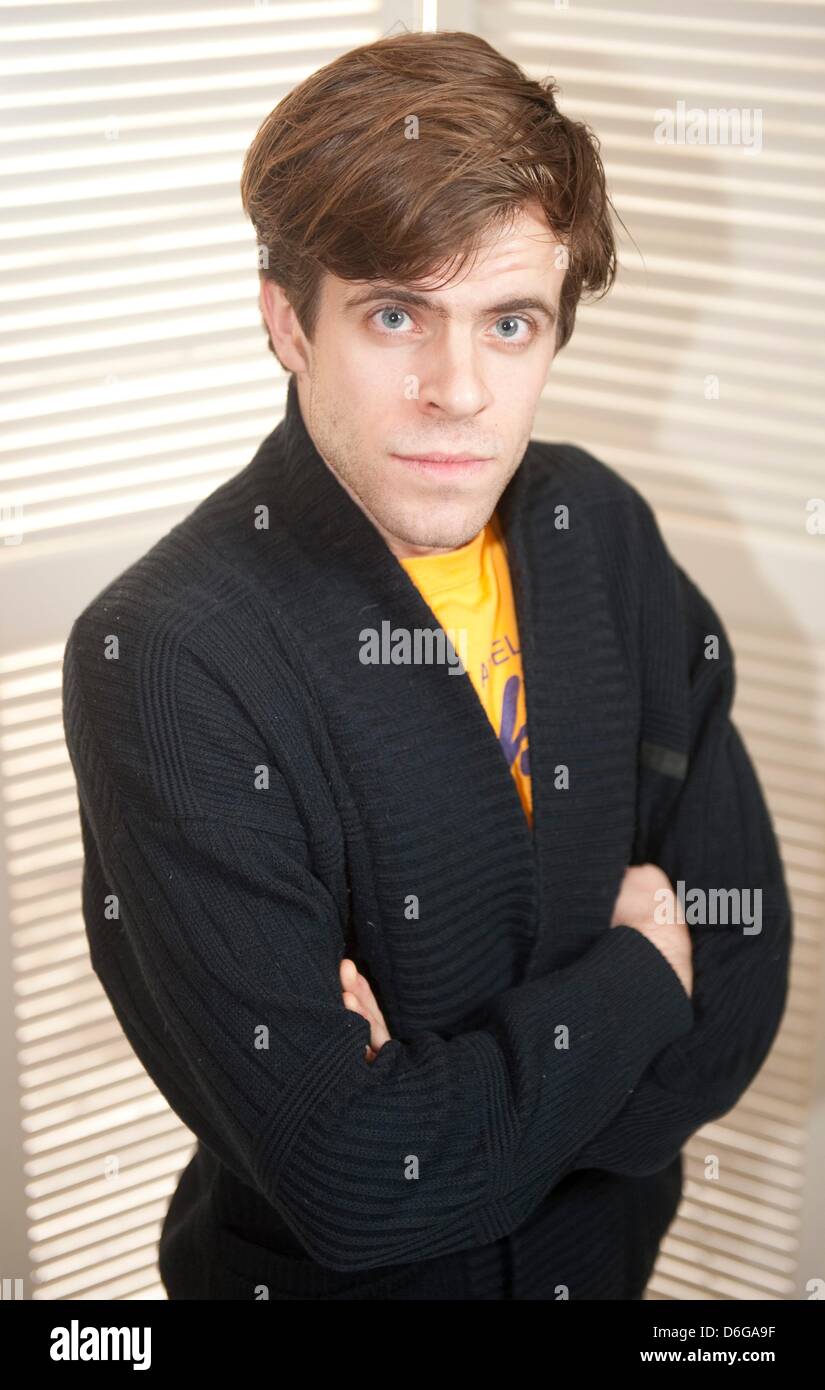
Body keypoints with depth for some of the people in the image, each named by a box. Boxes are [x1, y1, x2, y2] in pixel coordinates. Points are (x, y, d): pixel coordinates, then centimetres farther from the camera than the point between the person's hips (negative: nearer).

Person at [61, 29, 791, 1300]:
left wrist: (459, 1096, -23)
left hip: (604, 1251, 4)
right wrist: (633, 980, -17)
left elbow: (741, 977, -9)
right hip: (322, 1278, -4)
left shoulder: (604, 535, -10)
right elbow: (347, 1180, -29)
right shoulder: (162, 661, -27)